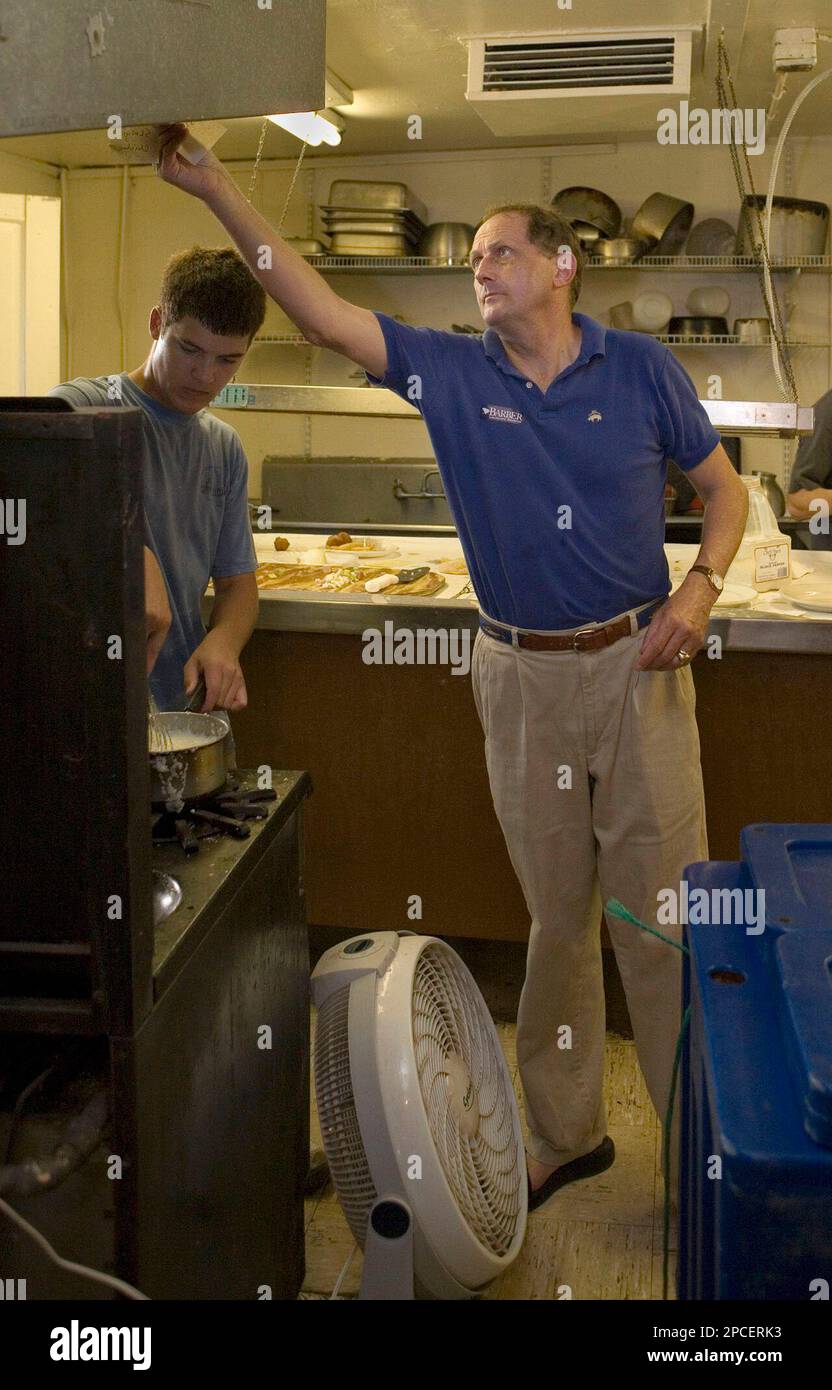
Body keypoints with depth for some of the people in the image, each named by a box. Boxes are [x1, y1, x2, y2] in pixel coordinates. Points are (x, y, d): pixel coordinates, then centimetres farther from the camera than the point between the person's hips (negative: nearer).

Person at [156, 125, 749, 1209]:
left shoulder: (642, 368, -1)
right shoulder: (452, 374, 1)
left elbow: (723, 487, 8)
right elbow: (319, 310, -8)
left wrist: (700, 589, -9)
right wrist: (215, 190, -15)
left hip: (637, 667, -2)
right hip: (522, 680, 2)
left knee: (664, 912, 2)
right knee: (555, 914, 12)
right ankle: (566, 1134, 27)